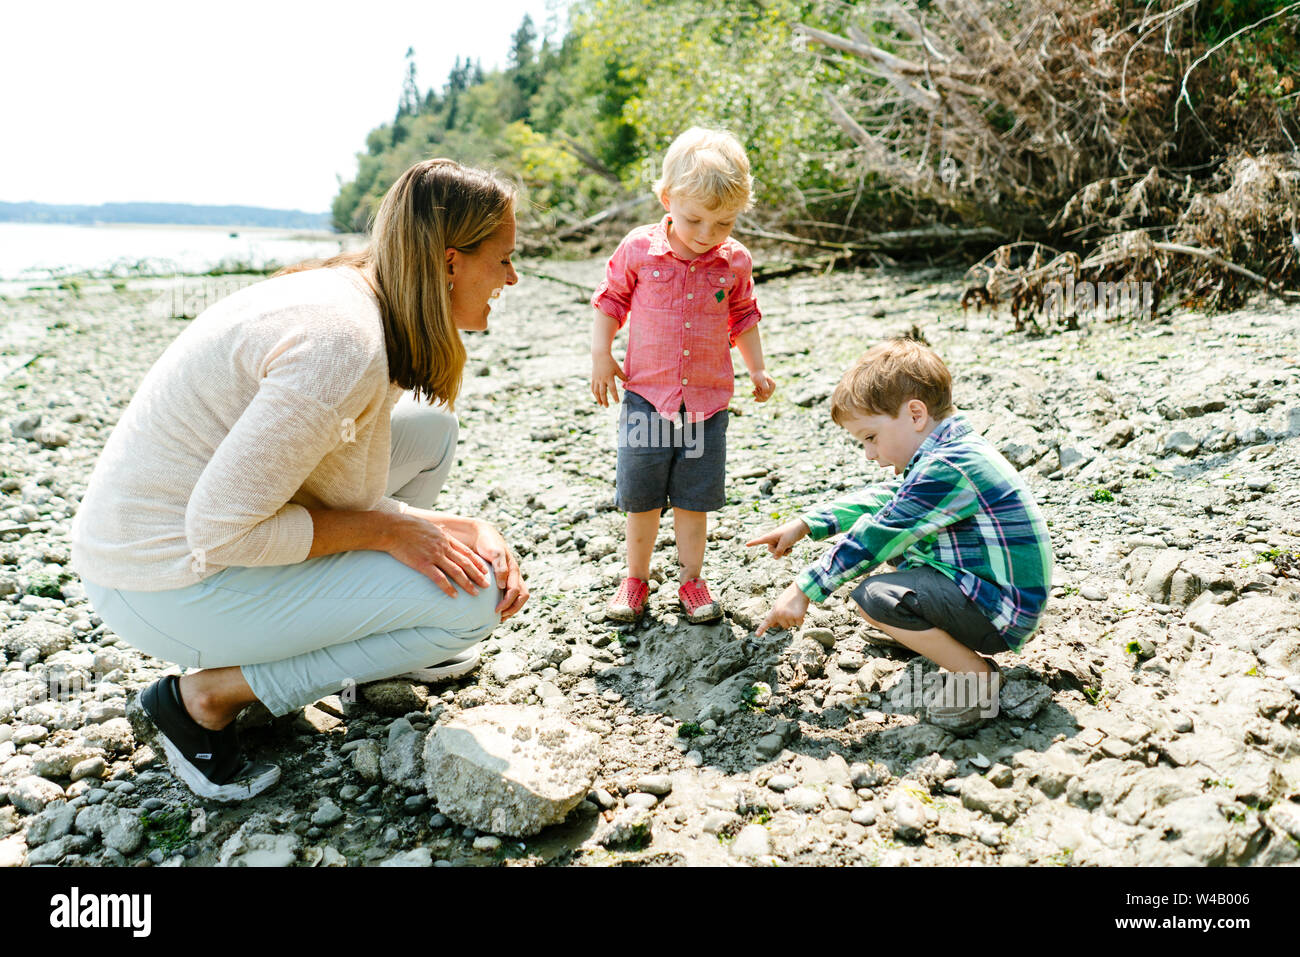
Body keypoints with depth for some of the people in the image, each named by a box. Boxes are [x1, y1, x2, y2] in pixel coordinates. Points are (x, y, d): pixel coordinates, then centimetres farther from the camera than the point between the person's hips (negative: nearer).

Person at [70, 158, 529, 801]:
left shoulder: (362, 300, 2)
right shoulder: (341, 344, -28)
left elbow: (347, 495, 7)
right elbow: (220, 529, -26)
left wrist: (469, 530, -6)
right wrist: (388, 530, -18)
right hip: (170, 585, -9)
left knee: (429, 429, 9)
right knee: (469, 600, -14)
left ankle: (367, 643, 17)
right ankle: (206, 697, -4)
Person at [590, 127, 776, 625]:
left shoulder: (735, 261, -1)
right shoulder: (639, 249, -7)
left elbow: (743, 317, 15)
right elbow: (610, 301, 4)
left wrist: (757, 368, 12)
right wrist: (600, 356, -3)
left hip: (707, 400, 1)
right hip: (647, 395, -1)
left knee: (695, 498, 8)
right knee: (640, 497, 7)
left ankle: (691, 579, 24)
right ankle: (635, 578, 24)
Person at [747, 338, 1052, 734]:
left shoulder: (947, 470, -24)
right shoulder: (953, 452, 7)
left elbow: (875, 538, -22)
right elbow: (882, 498, 16)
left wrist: (804, 590, -15)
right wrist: (804, 525, 11)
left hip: (1002, 612, -10)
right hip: (1004, 597, 11)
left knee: (875, 596, -25)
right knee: (902, 551, 22)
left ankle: (976, 675, -7)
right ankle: (960, 647, 15)